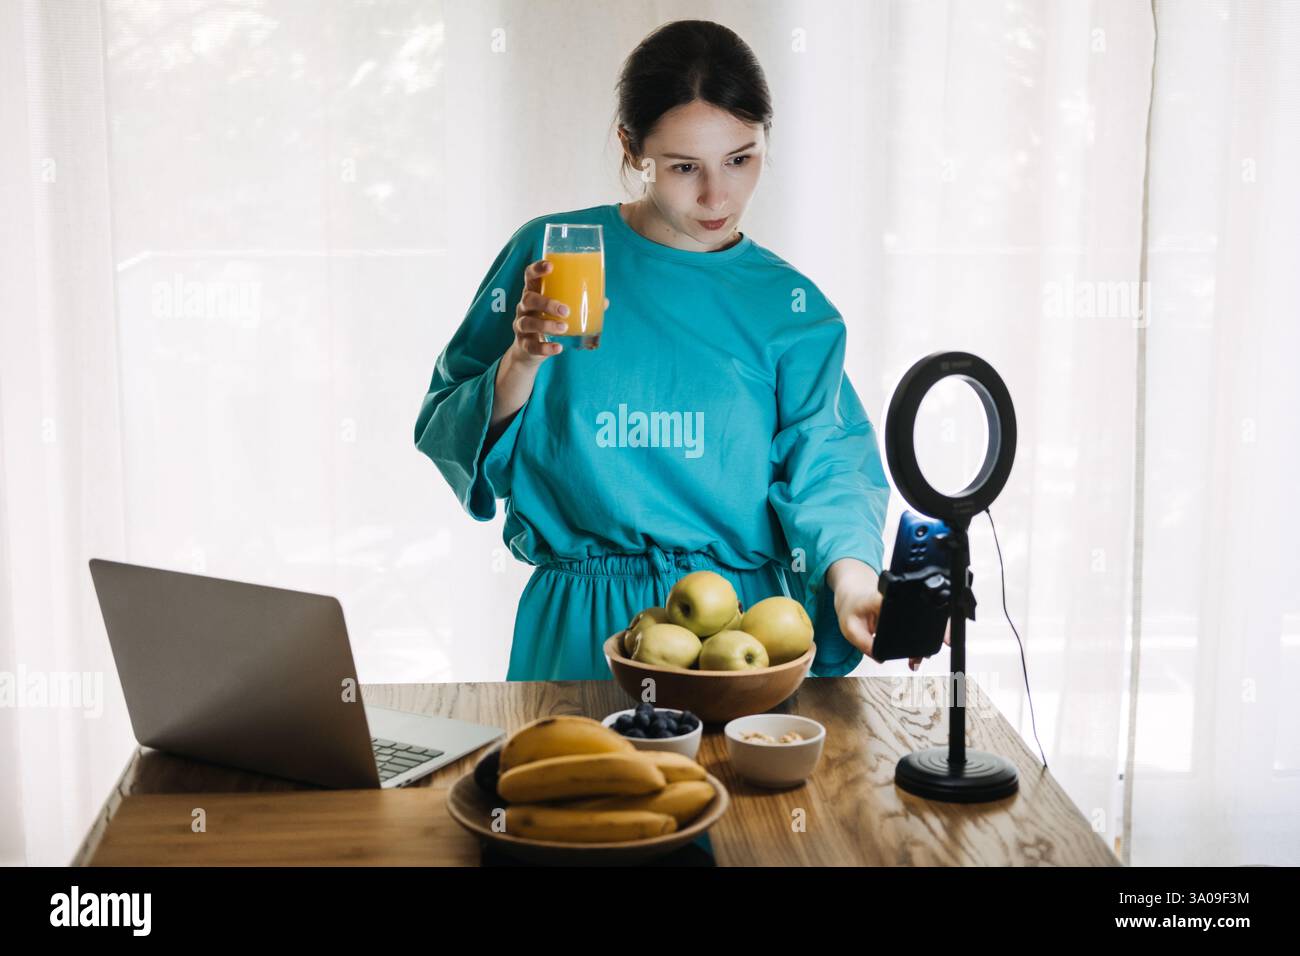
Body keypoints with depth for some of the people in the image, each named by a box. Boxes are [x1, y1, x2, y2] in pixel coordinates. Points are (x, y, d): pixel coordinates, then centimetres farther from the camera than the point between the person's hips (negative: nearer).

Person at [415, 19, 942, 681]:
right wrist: (523, 364, -16)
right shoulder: (550, 254, 2)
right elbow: (448, 437, 3)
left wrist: (851, 576, -24)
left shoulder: (789, 305, 6)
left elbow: (824, 466, -4)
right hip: (582, 627, -1)